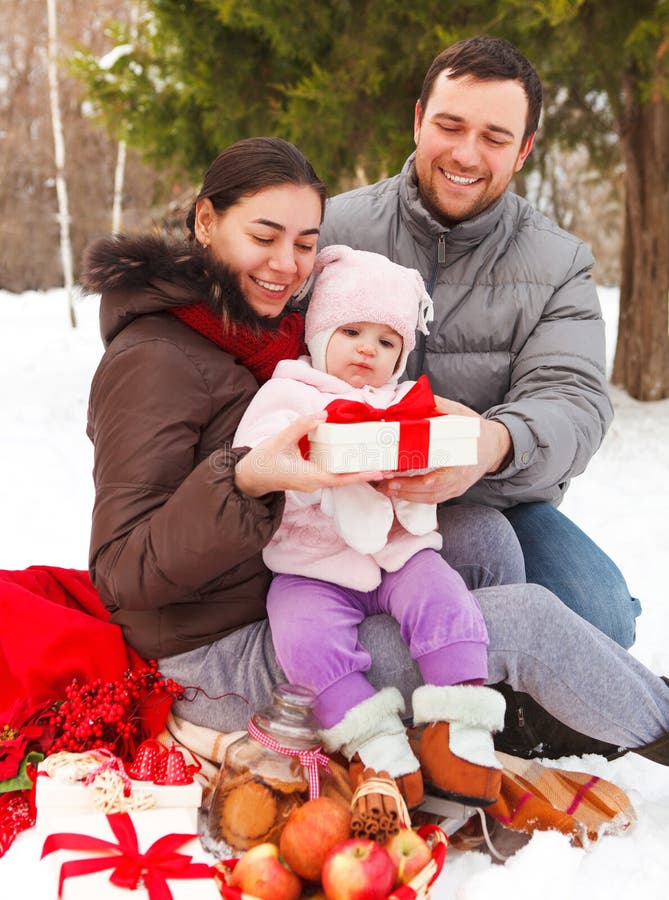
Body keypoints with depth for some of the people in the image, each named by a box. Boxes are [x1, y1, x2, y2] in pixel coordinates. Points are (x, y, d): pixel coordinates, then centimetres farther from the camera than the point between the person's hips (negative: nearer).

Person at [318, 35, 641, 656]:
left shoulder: (559, 265, 4)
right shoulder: (336, 228, 1)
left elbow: (574, 400, -9)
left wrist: (495, 443, -35)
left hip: (497, 504, 2)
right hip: (353, 504, -1)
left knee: (599, 614, -23)